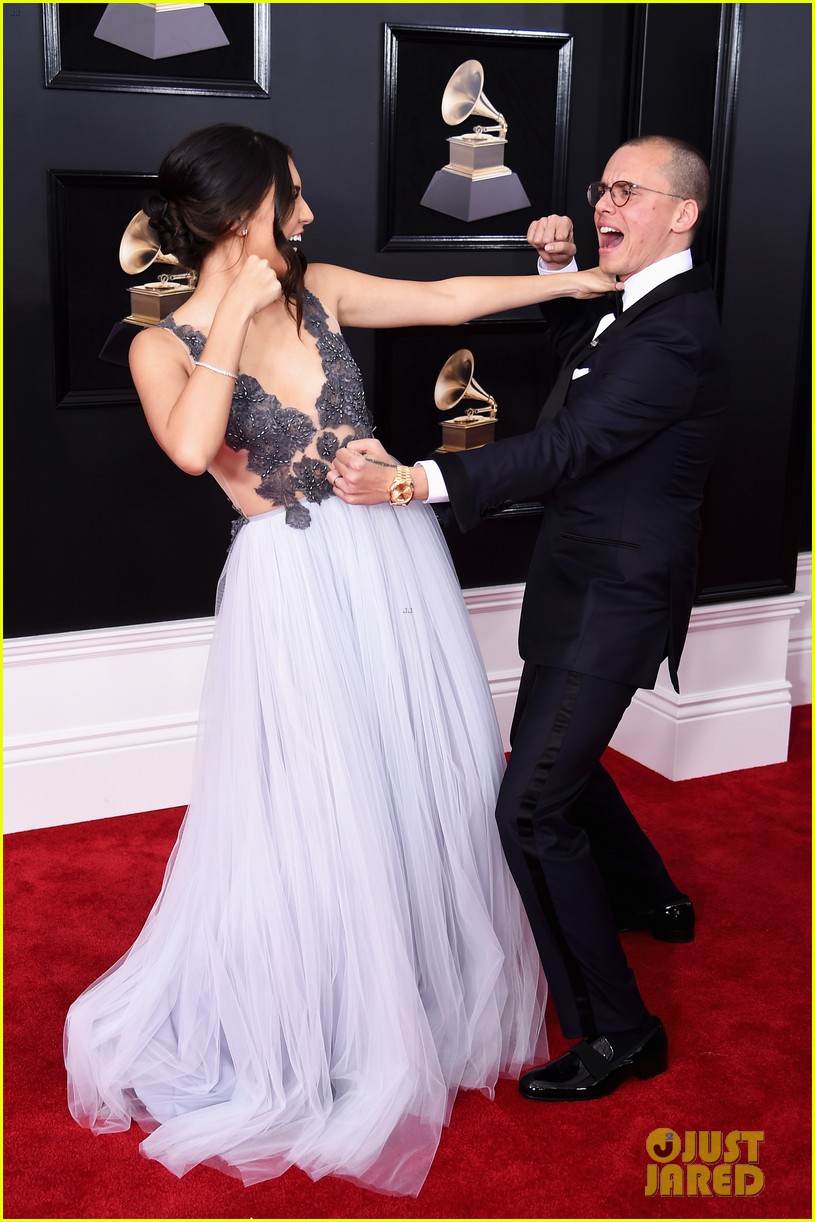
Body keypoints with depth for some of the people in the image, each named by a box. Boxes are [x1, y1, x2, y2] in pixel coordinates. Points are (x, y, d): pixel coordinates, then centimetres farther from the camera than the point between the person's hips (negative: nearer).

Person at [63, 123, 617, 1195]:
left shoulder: (315, 292, 5)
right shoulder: (165, 348, -8)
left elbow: (447, 298, 12)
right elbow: (191, 447, -28)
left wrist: (570, 282, 16)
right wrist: (235, 315, -22)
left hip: (396, 559, 6)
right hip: (299, 592, -5)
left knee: (427, 782, 14)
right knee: (317, 813, 4)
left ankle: (434, 981, 39)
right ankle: (316, 1028, 29)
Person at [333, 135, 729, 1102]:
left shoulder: (676, 335, -22)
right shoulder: (641, 306, 9)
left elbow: (564, 448, -30)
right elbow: (579, 348, 31)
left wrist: (413, 480, -36)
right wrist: (560, 270, 13)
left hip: (611, 601, -10)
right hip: (589, 584, 10)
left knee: (530, 807, -11)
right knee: (558, 759, 26)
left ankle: (618, 1032, 2)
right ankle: (652, 901, 49)